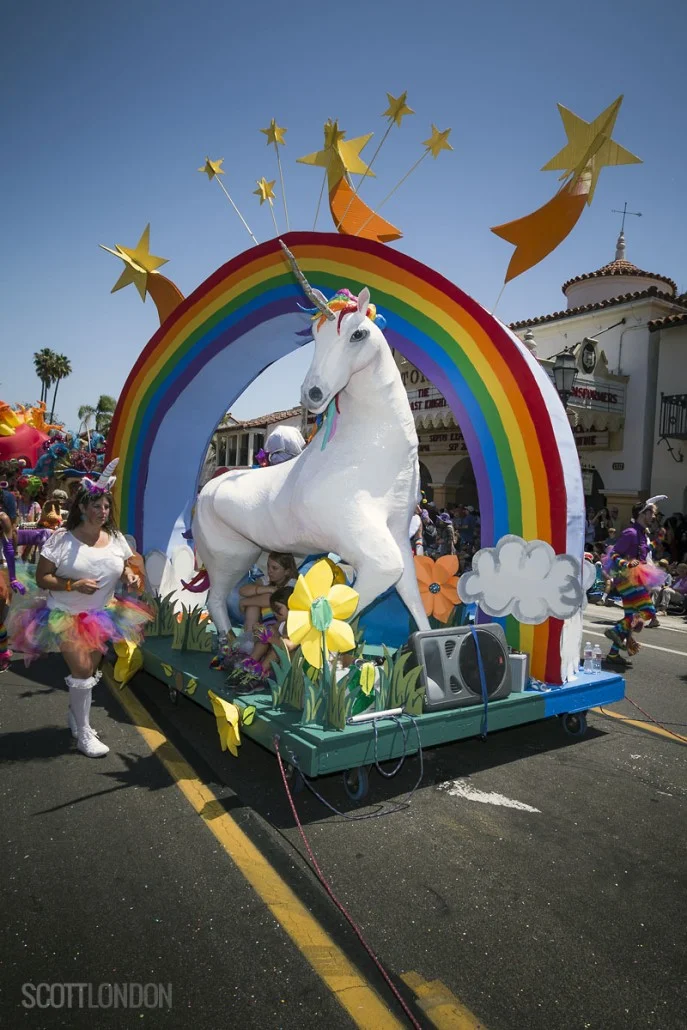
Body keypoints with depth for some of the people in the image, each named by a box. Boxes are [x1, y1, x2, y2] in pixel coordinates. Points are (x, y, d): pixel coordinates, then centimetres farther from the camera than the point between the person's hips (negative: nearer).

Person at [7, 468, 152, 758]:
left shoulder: (115, 538, -1)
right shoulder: (61, 539, -15)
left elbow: (122, 567, 13)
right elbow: (42, 578, -13)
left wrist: (127, 574, -11)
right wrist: (73, 585, -28)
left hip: (102, 616, 5)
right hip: (65, 616, -5)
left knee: (90, 671, 15)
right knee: (82, 670, -10)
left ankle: (75, 714, 42)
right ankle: (84, 734, 7)